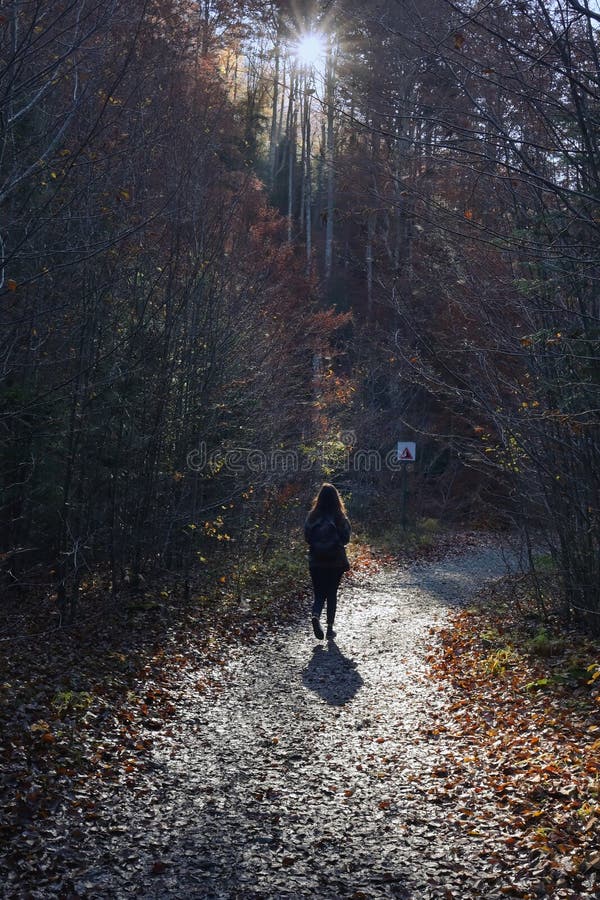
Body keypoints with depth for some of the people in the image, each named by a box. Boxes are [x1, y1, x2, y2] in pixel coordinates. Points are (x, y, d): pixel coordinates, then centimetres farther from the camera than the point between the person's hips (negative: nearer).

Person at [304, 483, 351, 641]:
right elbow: (346, 538, -5)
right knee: (332, 594, 12)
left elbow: (307, 537, -1)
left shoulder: (312, 516, -4)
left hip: (316, 561, 1)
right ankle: (330, 628, 12)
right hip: (336, 561, -1)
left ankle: (316, 616, -17)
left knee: (319, 594, 11)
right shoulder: (340, 517, -9)